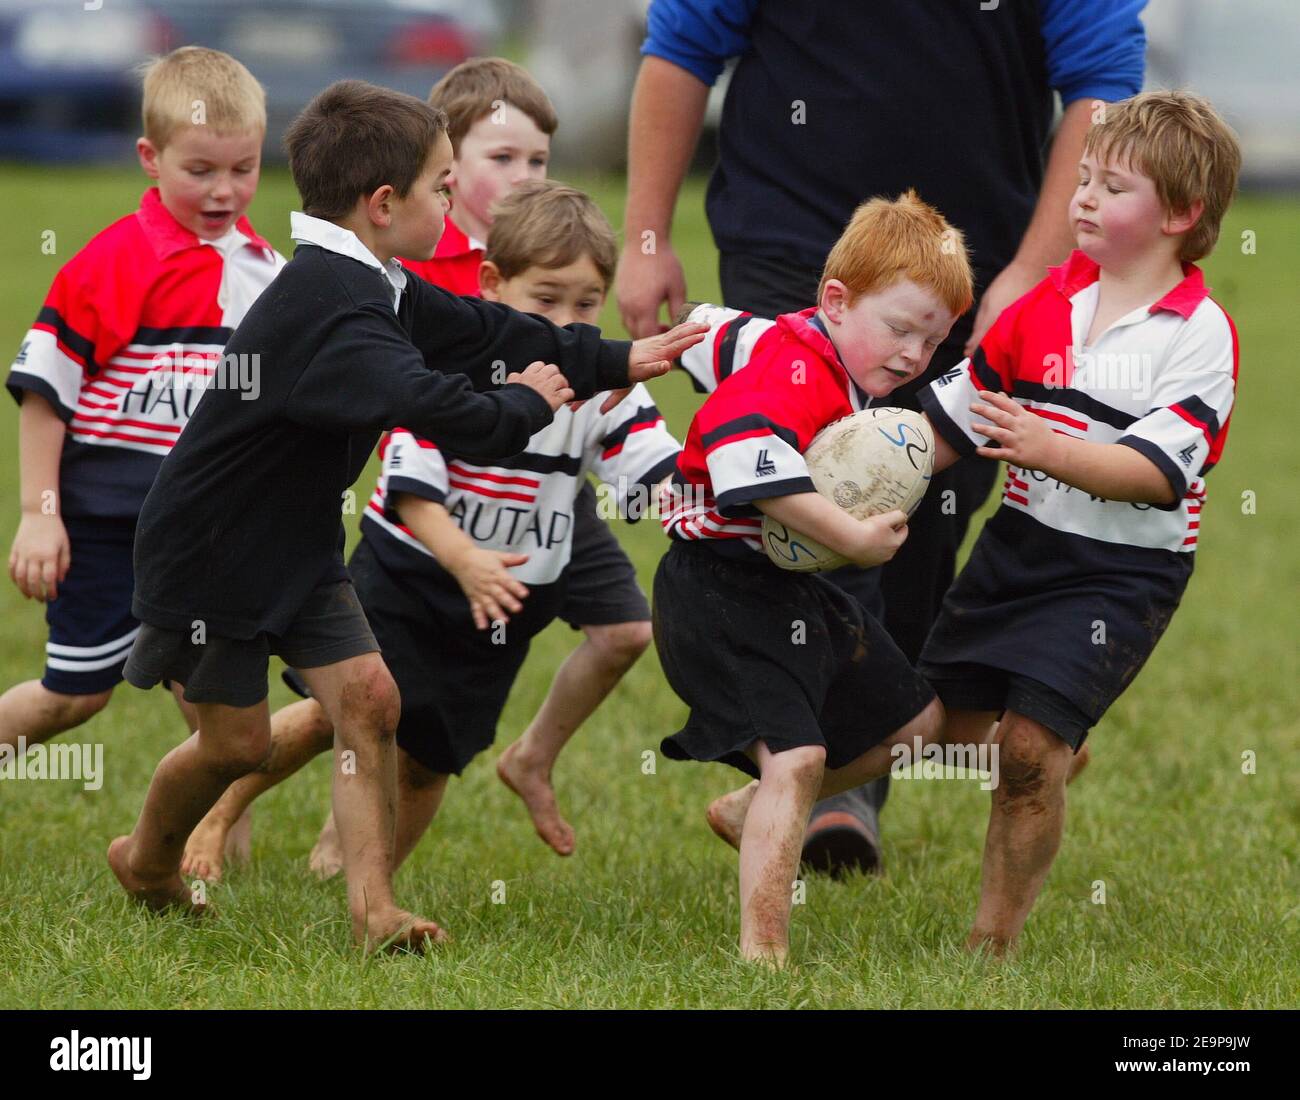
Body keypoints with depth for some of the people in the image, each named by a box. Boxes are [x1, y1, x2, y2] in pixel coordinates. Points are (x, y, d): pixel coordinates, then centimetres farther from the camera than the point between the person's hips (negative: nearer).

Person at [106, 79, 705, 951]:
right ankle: (148, 862, 31)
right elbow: (435, 407, -41)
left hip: (298, 545, 9)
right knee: (237, 738, 3)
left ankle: (372, 908, -1)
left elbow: (481, 330, 14)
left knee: (368, 700, -3)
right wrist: (527, 403, -22)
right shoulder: (329, 309, -31)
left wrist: (617, 360, 14)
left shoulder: (376, 289, 2)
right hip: (209, 550, -9)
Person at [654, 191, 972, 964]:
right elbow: (750, 464, -40)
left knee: (916, 721, 18)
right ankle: (763, 952, -19)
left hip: (797, 591, 11)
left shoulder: (849, 381, 11)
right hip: (726, 589, -11)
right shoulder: (793, 372, -22)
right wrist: (855, 538, -35)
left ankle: (753, 814, 29)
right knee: (796, 753, -21)